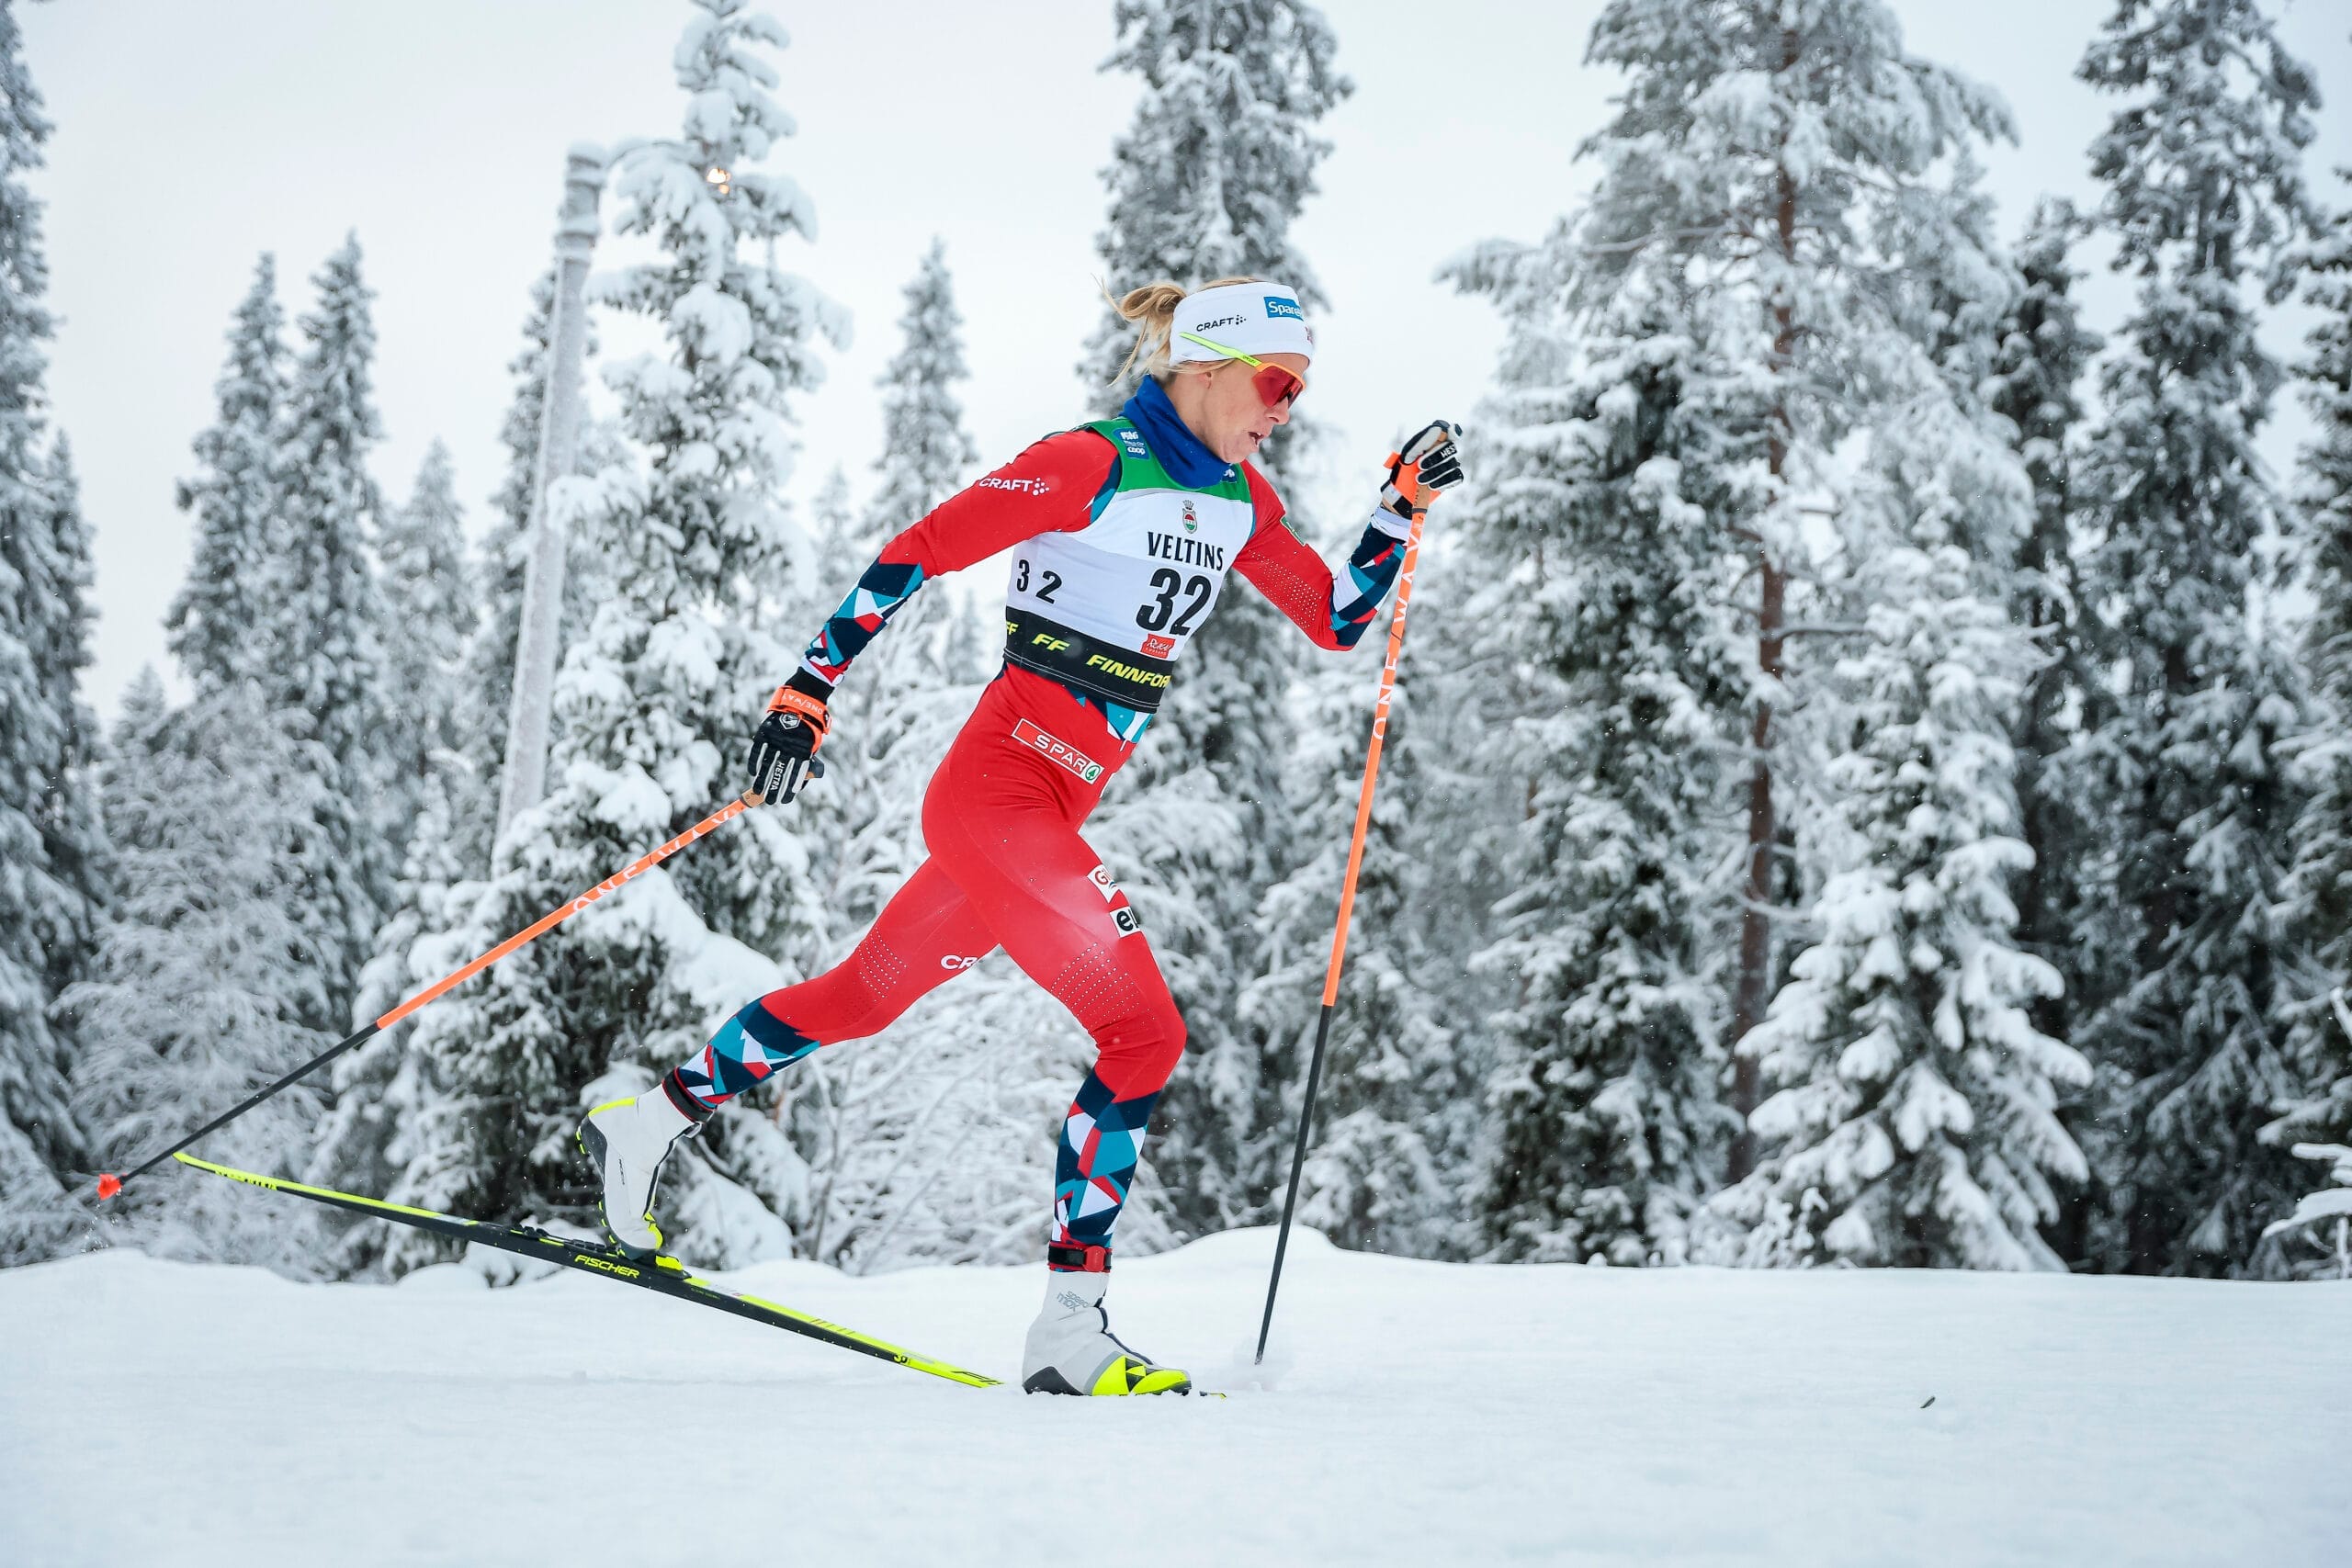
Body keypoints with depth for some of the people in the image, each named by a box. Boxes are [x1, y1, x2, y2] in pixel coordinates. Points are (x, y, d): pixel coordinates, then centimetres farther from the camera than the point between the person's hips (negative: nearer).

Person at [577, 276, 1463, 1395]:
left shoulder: (1236, 498, 11)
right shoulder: (1092, 466, -13)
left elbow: (1340, 621, 17)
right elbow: (916, 553, -12)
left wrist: (1402, 506, 5)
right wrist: (809, 690, -15)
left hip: (1052, 811, 9)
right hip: (1000, 787, -9)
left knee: (864, 994, 20)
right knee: (1144, 1031, -14)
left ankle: (650, 1123, 37)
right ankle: (1068, 1327, -9)